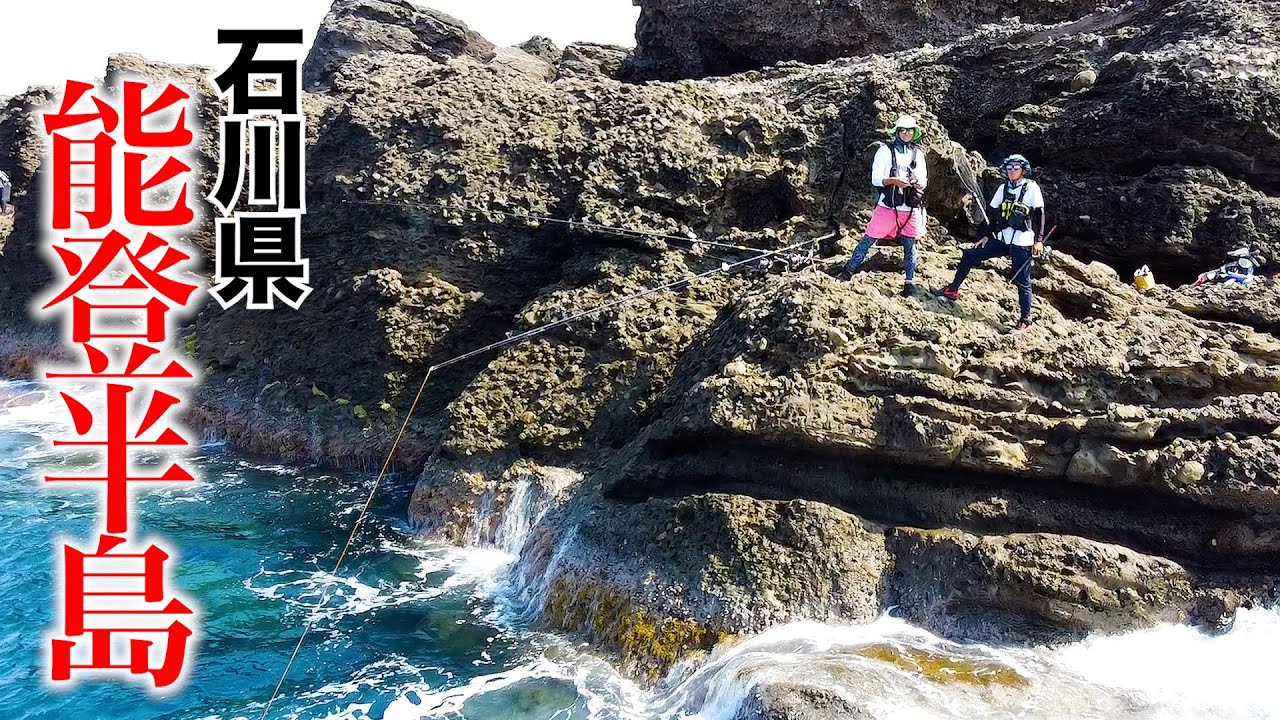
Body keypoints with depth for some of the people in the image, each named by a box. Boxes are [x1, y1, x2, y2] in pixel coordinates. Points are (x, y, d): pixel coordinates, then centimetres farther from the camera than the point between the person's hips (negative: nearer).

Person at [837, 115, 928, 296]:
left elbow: (924, 181, 11)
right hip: (887, 206, -3)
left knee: (909, 245, 5)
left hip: (910, 209, 3)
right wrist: (894, 181, -25)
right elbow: (875, 179, -7)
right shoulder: (885, 150, -2)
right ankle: (849, 270, 8)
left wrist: (918, 184, -14)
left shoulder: (918, 154, 9)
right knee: (868, 239, -2)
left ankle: (910, 281, 12)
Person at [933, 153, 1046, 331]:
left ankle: (1025, 319, 9)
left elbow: (1039, 215, -6)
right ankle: (952, 290, 14)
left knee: (1022, 281, -2)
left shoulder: (1031, 188, -5)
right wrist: (986, 236, 12)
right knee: (969, 256, 3)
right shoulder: (1004, 188, 11)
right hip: (1002, 240, 6)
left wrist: (1039, 240, -12)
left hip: (1022, 243, -6)